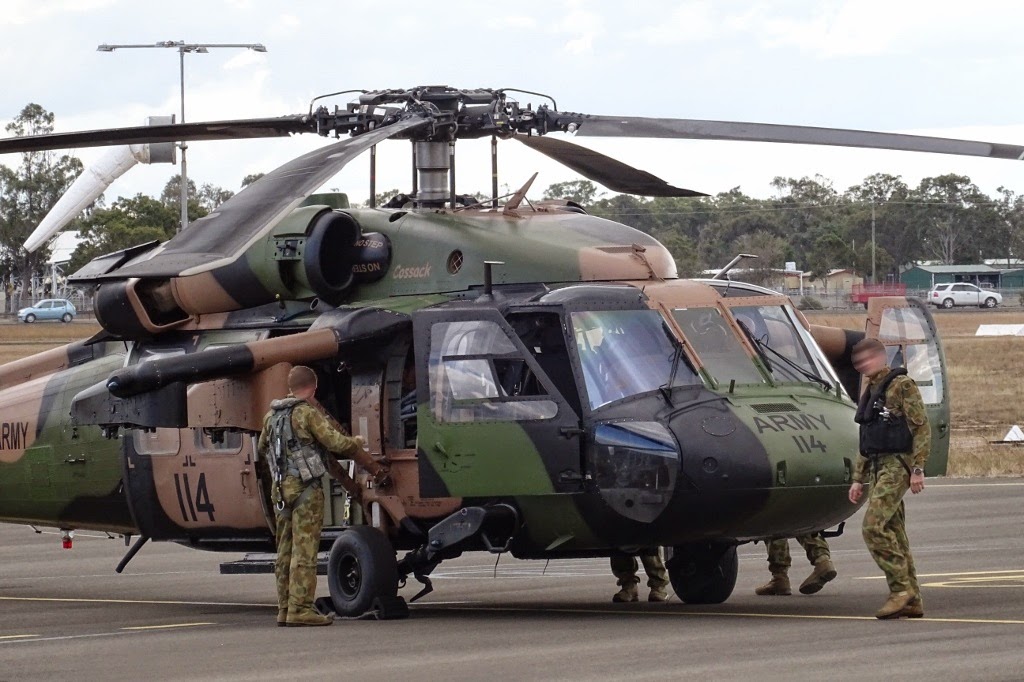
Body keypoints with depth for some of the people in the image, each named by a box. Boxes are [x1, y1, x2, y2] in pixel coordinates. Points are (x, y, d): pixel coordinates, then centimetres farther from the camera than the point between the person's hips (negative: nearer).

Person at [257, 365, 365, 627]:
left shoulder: (272, 415, 13)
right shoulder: (308, 413, -10)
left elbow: (262, 449, 27)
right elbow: (335, 442, -13)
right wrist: (357, 442, 6)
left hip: (281, 488, 8)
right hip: (305, 487, -8)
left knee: (286, 551, 11)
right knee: (304, 550, -7)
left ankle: (285, 609, 13)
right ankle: (300, 609, -10)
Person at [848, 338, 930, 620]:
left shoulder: (902, 386, -7)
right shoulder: (869, 393, 19)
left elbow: (922, 428, -12)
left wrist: (917, 469, -18)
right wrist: (858, 478, 20)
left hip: (898, 464, -9)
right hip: (879, 467, 9)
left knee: (874, 525, -19)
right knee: (893, 532, 7)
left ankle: (901, 588, -15)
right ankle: (912, 600, 9)